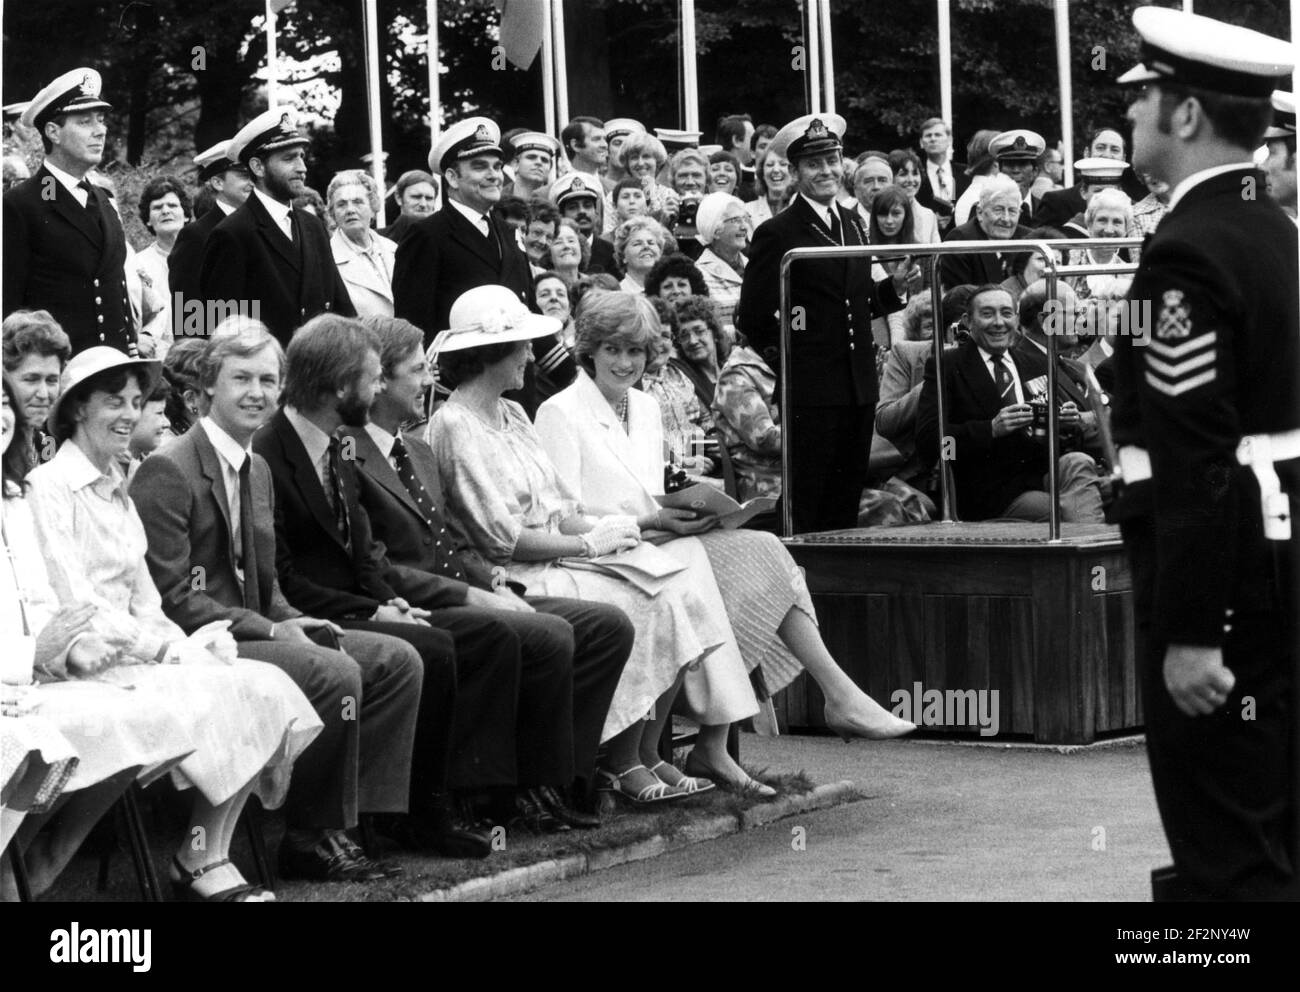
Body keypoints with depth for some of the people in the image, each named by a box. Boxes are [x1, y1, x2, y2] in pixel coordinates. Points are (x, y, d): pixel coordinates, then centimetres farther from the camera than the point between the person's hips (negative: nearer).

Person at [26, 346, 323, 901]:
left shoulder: (116, 488, 21)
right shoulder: (49, 488, -7)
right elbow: (73, 605, -13)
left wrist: (177, 641, -3)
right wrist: (163, 647, -15)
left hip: (135, 645, 8)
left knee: (266, 688, -14)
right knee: (231, 697, -24)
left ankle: (207, 860, -14)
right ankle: (202, 865, -11)